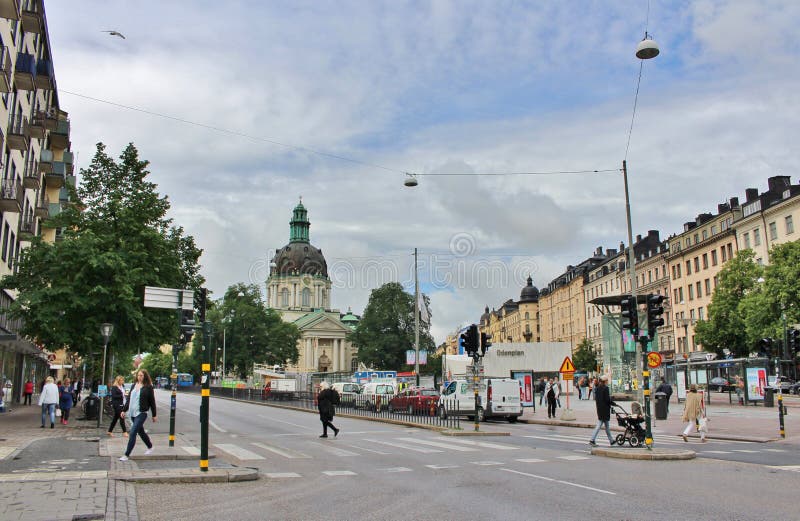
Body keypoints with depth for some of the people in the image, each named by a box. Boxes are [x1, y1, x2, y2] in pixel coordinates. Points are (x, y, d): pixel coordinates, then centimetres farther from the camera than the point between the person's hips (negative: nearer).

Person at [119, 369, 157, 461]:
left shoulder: (148, 387, -6)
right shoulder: (134, 386, 11)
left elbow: (152, 401, -4)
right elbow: (129, 399, 18)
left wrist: (154, 415, -2)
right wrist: (124, 410, 13)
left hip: (141, 413, -7)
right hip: (132, 413, 7)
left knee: (132, 433, -12)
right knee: (140, 432, 18)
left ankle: (126, 455, -8)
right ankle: (150, 447, 37)